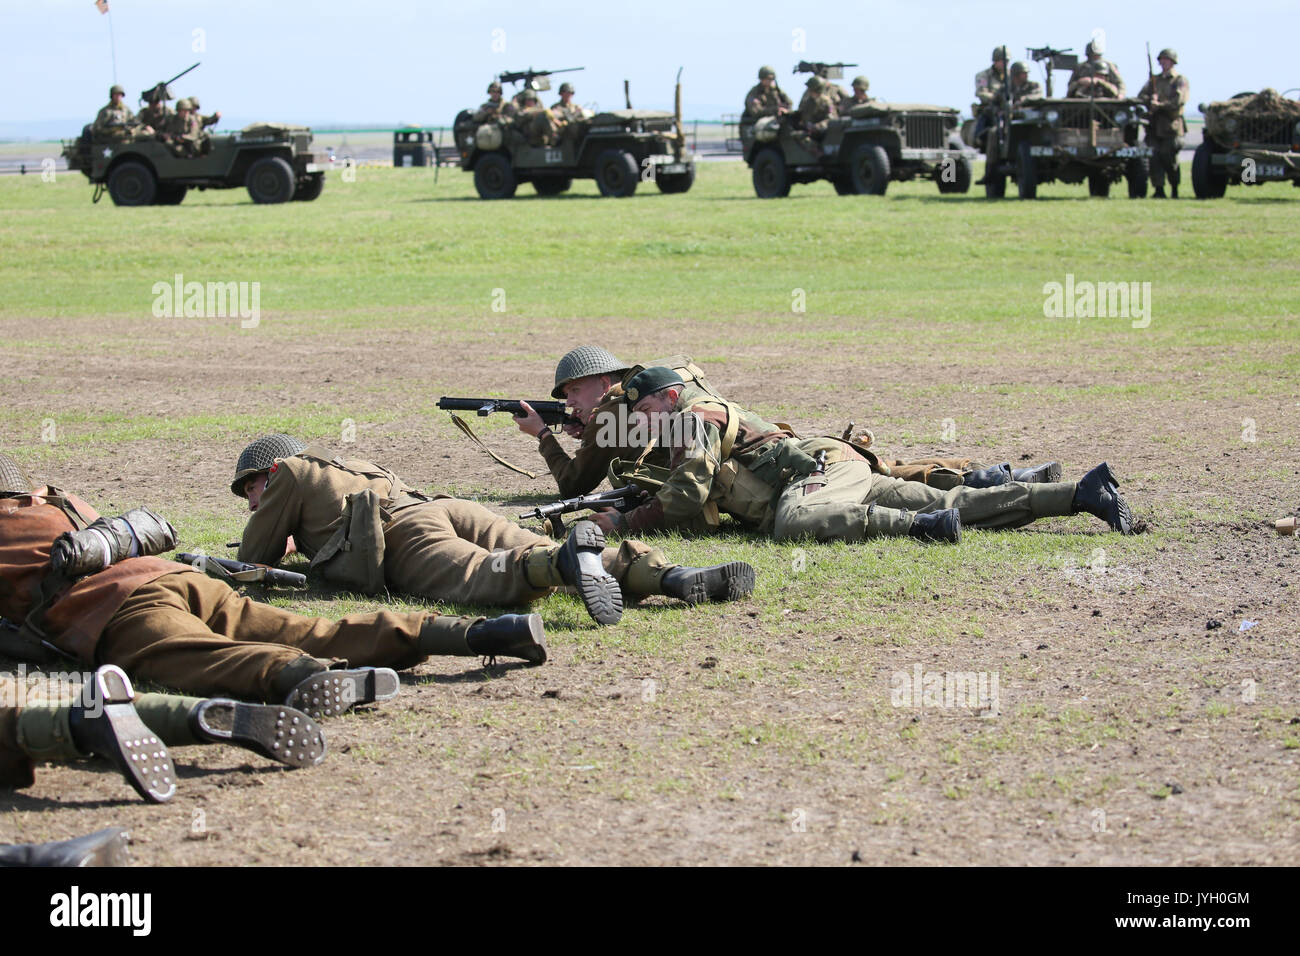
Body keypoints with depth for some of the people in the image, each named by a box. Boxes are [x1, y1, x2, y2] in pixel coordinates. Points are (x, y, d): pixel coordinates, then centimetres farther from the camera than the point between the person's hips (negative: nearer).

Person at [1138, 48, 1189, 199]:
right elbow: (1141, 96, 11)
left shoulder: (1180, 80, 5)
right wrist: (1151, 101, -11)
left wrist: (1160, 105, -14)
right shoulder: (1154, 80, 21)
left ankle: (1175, 190, 7)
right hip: (1155, 123, 4)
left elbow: (1179, 100, -9)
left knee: (1169, 157, -7)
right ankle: (1159, 189, -7)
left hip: (1171, 124, -4)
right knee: (1155, 157, -7)